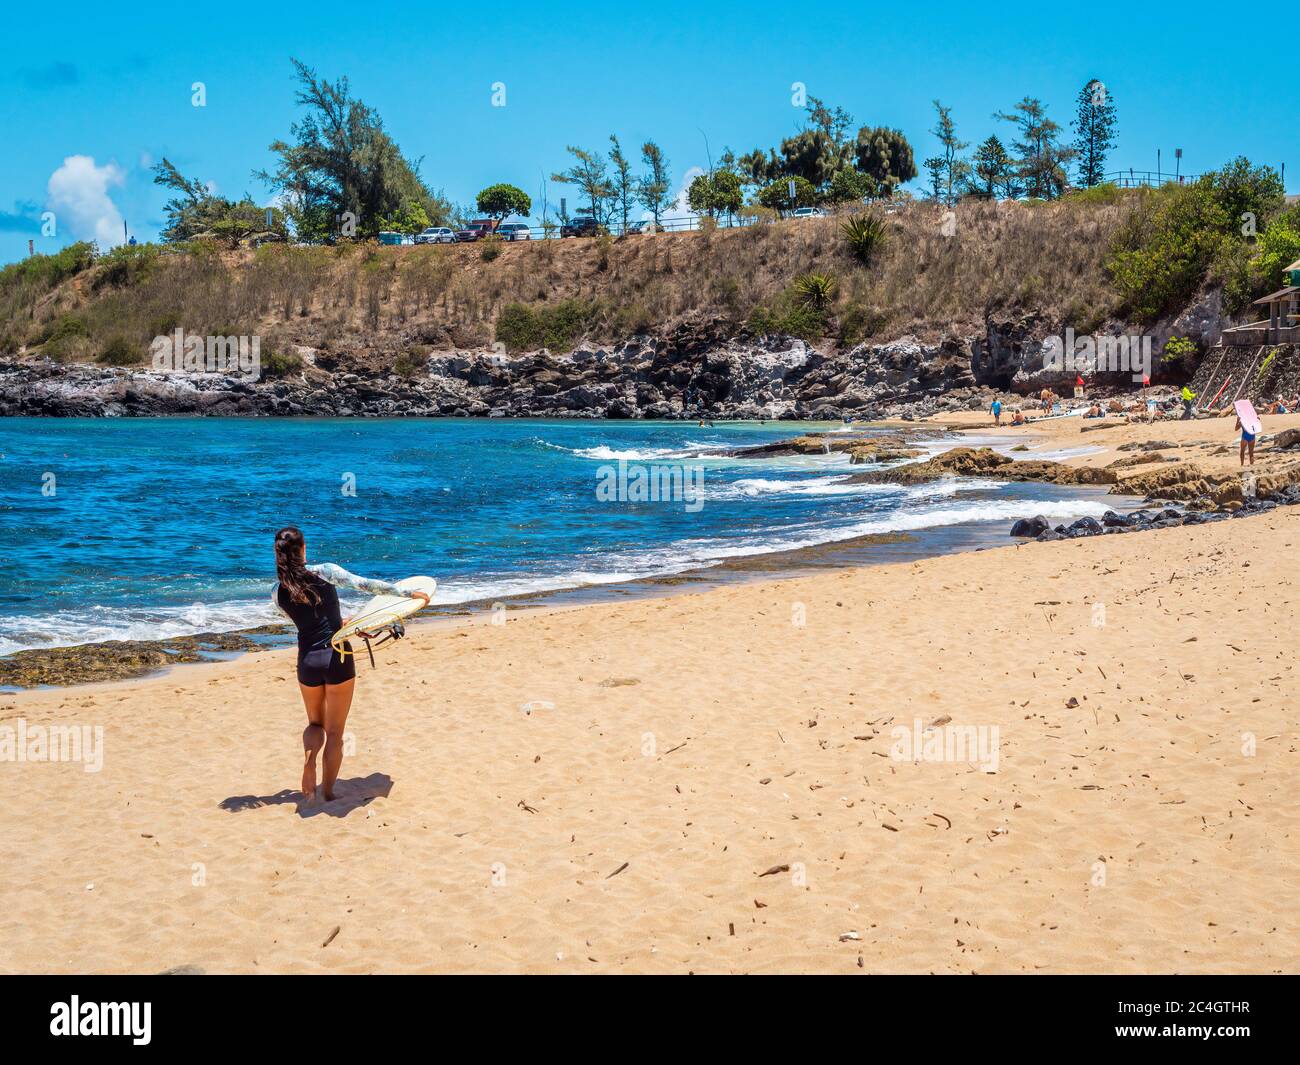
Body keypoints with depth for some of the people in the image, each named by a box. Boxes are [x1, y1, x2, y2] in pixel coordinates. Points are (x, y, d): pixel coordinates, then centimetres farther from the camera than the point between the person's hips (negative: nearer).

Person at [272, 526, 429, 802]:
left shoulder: (277, 593, 0)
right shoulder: (324, 572, -10)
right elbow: (365, 584, -14)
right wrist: (409, 593, -8)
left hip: (308, 661, 2)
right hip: (337, 659, -2)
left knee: (315, 724, 23)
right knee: (334, 732, 11)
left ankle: (309, 759, -6)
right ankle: (328, 791, 11)